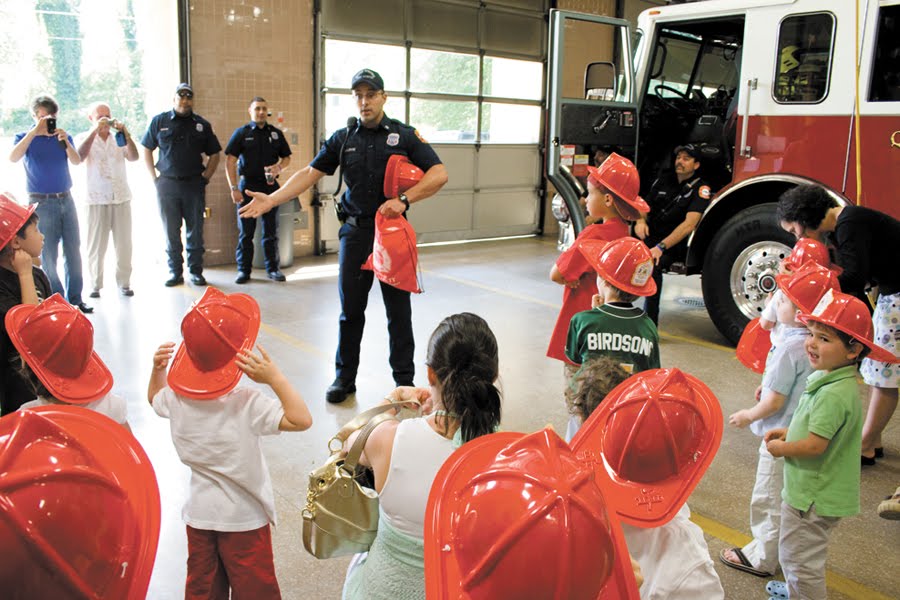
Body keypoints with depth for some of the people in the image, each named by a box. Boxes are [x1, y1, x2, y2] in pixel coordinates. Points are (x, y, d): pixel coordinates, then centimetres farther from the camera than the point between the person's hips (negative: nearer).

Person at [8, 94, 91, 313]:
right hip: (42, 202, -3)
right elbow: (13, 158, -18)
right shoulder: (26, 137, 2)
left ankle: (75, 299, 11)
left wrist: (66, 142, -22)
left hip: (65, 199, 3)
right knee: (48, 255, -1)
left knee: (73, 251, 4)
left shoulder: (62, 136, 11)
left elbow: (76, 161, -4)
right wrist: (34, 131, -20)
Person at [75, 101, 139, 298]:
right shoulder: (84, 138, 7)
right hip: (97, 200, -2)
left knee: (124, 244, 2)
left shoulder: (118, 137, 14)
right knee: (96, 245, 1)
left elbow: (133, 157, -2)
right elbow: (79, 156, -13)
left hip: (121, 198, 2)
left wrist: (125, 133, -15)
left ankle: (124, 283, 10)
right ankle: (95, 285, 8)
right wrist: (95, 130, -16)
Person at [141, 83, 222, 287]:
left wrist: (206, 176, 2)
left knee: (195, 231, 3)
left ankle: (196, 271, 11)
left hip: (194, 185, 0)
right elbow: (146, 150, 11)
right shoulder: (159, 121, 6)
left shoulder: (202, 125, 8)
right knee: (171, 231, 5)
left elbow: (214, 154, 14)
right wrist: (155, 177, 2)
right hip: (167, 184, 0)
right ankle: (175, 272, 13)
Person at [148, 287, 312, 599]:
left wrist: (157, 368, 0)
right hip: (243, 517, -5)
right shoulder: (247, 404, -28)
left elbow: (154, 398, 14)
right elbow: (301, 420, -35)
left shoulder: (177, 397, -10)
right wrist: (275, 379, -38)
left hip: (199, 512, 5)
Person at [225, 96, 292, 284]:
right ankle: (244, 270, 11)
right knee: (245, 232, 3)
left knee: (271, 231, 7)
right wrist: (234, 188, -10)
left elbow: (287, 157, 14)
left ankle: (272, 268, 15)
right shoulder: (241, 133, 2)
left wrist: (279, 167, -9)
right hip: (248, 186, -2)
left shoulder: (276, 133, 9)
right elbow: (230, 161, -2)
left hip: (270, 187, 2)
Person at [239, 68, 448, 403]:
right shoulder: (343, 138, 7)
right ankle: (344, 378, 20)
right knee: (351, 309, 7)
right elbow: (311, 173, 5)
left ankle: (404, 379, 17)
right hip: (355, 231, 2)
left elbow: (439, 174, -8)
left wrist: (403, 200, -20)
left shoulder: (404, 135, -1)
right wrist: (271, 200, -7)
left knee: (398, 309, 5)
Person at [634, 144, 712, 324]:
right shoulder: (664, 180, 13)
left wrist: (660, 247, -27)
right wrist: (640, 220, -6)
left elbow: (689, 224, -17)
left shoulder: (700, 189, -5)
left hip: (674, 244, -5)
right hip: (649, 237, 5)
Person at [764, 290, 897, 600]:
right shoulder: (829, 380, 3)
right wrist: (788, 432, 6)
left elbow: (815, 445, -29)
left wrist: (781, 448, -12)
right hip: (808, 490, 11)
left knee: (800, 561, 4)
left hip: (813, 496, -11)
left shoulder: (834, 394, -28)